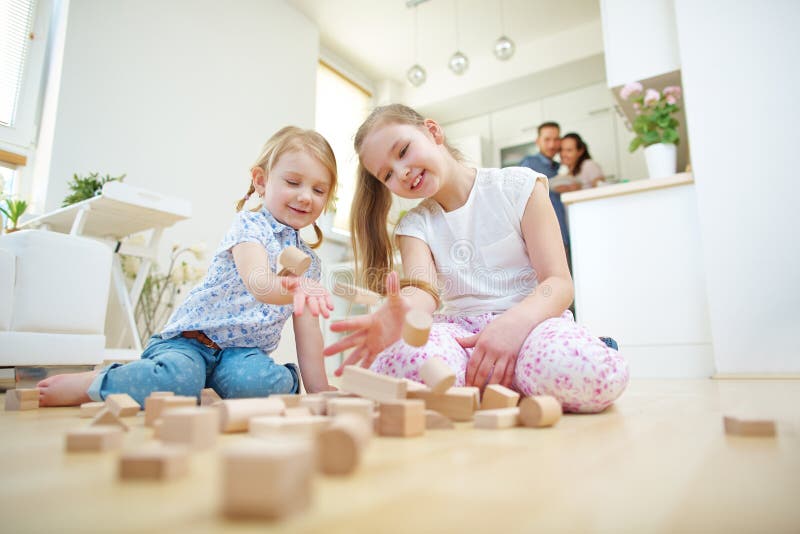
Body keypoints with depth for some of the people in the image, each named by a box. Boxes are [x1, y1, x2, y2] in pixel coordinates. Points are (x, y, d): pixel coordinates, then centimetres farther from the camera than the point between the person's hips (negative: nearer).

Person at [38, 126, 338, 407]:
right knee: (178, 378, -34)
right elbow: (256, 281, -31)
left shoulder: (308, 260, 8)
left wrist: (319, 390, -1)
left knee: (264, 381, -32)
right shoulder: (249, 225, -9)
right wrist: (291, 288, -54)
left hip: (242, 351, 3)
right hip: (189, 340, -2)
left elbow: (307, 327, 7)